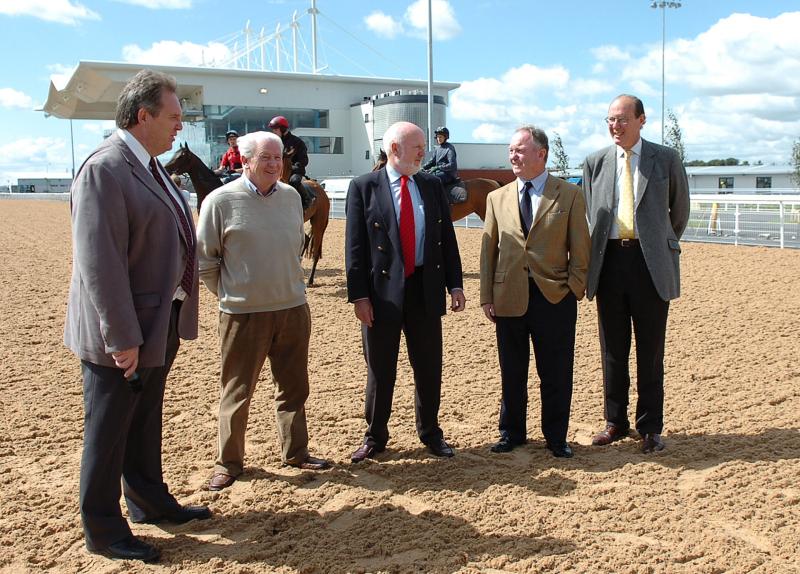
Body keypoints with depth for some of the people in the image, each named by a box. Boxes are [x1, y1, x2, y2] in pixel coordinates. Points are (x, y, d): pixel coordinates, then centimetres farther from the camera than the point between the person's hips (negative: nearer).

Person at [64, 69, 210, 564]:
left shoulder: (150, 166, 10)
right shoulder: (104, 170, -20)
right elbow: (99, 263, -24)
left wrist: (174, 319, 16)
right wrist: (121, 338, -24)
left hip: (160, 325, 9)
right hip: (122, 335, -9)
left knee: (146, 422, 22)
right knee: (109, 431, 6)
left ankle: (150, 501, 38)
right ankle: (103, 529, 22)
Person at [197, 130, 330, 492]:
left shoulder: (291, 197, 4)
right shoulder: (221, 200, -10)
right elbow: (204, 259, -3)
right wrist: (229, 293, 1)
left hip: (293, 309, 5)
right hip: (244, 314, -4)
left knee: (293, 387, 15)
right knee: (236, 393, 8)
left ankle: (295, 453, 31)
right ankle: (228, 462, 23)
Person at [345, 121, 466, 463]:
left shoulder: (432, 186, 8)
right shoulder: (364, 187, -3)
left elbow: (447, 238, 9)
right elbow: (355, 246, -6)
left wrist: (455, 284, 2)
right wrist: (358, 295, -11)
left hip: (426, 290, 3)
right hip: (383, 292, -3)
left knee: (429, 368, 12)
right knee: (380, 370, 9)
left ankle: (430, 433, 30)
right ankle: (375, 438, 25)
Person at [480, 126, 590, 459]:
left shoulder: (570, 195, 1)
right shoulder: (497, 198, 8)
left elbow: (580, 249, 1)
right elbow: (488, 250, 8)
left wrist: (575, 291, -5)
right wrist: (486, 297, 4)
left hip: (555, 297, -2)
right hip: (509, 298, 2)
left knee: (556, 375, 7)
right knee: (511, 373, 12)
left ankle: (556, 438, 24)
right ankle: (512, 433, 29)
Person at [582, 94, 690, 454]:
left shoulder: (666, 159, 2)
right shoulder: (595, 163, 8)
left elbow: (680, 209, 13)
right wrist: (591, 260, 8)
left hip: (650, 263, -2)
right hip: (609, 260, 2)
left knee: (650, 350, 4)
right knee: (612, 349, 10)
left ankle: (650, 427, 16)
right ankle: (615, 422, 22)